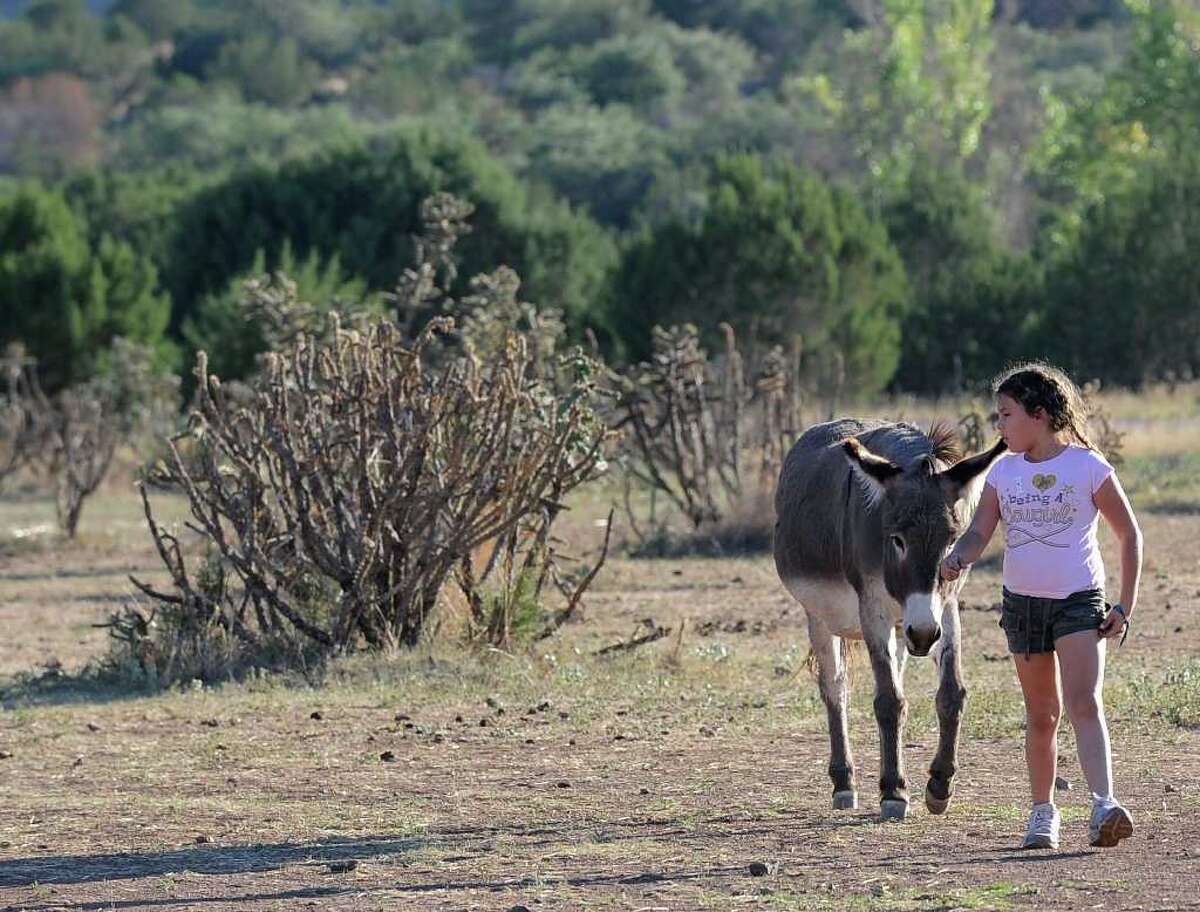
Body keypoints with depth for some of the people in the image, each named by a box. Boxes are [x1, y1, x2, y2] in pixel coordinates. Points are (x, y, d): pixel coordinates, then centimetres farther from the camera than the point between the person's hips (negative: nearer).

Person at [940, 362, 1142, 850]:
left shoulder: (1088, 467, -7)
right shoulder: (1003, 472, 5)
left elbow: (1129, 536, 0)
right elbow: (979, 531, 0)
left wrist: (1125, 607, -5)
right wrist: (956, 559, -23)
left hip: (1079, 601, -4)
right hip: (1023, 603, 4)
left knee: (1085, 704, -20)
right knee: (1041, 714, 12)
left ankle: (1104, 807, -31)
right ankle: (1043, 812, 23)